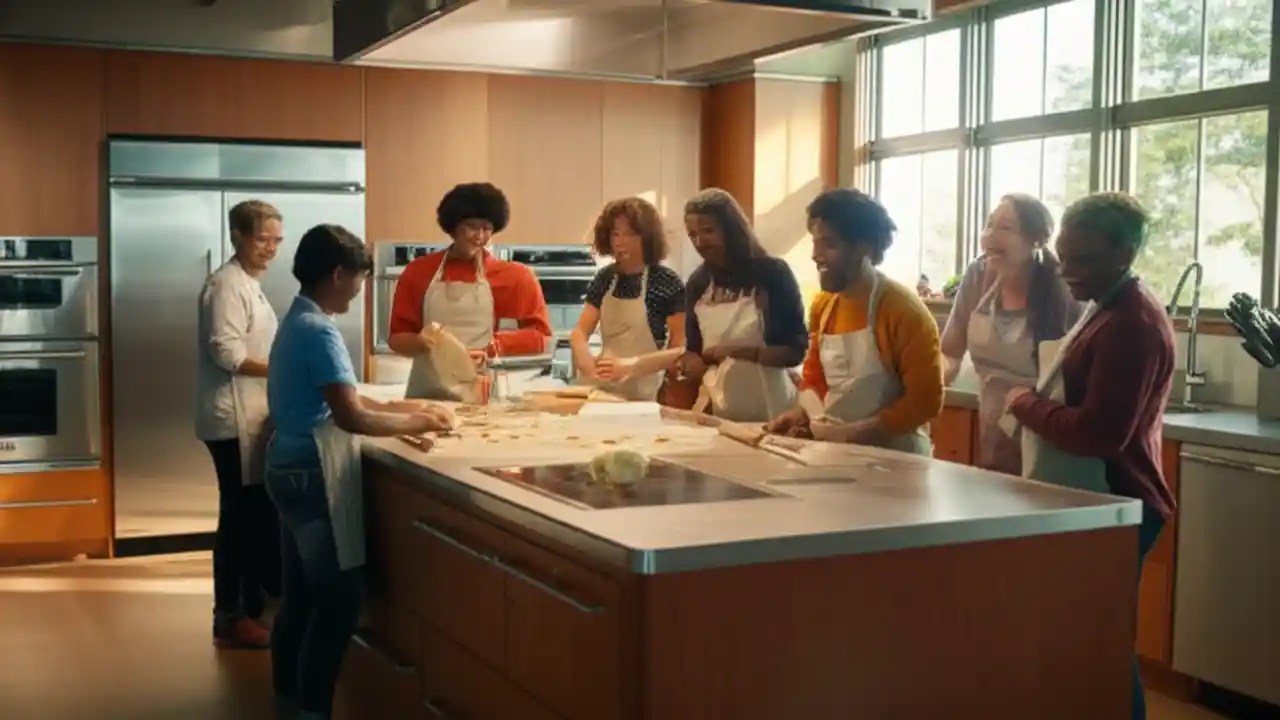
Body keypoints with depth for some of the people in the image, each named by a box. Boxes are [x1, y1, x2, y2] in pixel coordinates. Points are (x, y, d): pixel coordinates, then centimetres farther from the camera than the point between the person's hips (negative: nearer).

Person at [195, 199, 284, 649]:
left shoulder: (248, 284, 17)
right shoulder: (227, 284, -14)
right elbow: (227, 353, -22)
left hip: (249, 417, 10)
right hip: (233, 420, -10)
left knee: (257, 512, 14)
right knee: (240, 516, -5)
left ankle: (252, 604, 24)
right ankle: (230, 618, 4)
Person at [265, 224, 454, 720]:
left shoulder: (298, 322, 12)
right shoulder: (318, 332, -19)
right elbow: (350, 418, -23)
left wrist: (405, 409, 11)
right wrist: (416, 423, -11)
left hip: (293, 470, 10)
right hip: (313, 476, -10)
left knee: (301, 595, 16)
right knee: (338, 599, -3)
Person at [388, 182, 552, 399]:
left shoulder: (511, 276, 1)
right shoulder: (418, 271, 6)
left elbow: (540, 335, 0)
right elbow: (396, 337, 8)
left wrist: (494, 347, -15)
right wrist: (420, 342, -13)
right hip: (426, 395, 1)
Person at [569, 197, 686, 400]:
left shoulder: (667, 282, -11)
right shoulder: (604, 278, 3)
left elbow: (682, 350, -13)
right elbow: (580, 332, 1)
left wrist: (632, 365, -26)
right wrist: (584, 356, -22)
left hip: (645, 395, -4)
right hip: (604, 389, 4)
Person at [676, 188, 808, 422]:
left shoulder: (772, 273, -8)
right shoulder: (698, 282, 5)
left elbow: (795, 350, -10)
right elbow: (694, 349, 11)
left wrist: (740, 352, -22)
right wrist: (684, 365, -10)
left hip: (768, 409, -3)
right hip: (716, 410, 4)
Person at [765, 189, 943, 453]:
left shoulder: (903, 310, -14)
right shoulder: (822, 306, 6)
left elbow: (925, 400, -16)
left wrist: (855, 433, -19)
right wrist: (801, 414, -3)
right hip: (836, 450, 5)